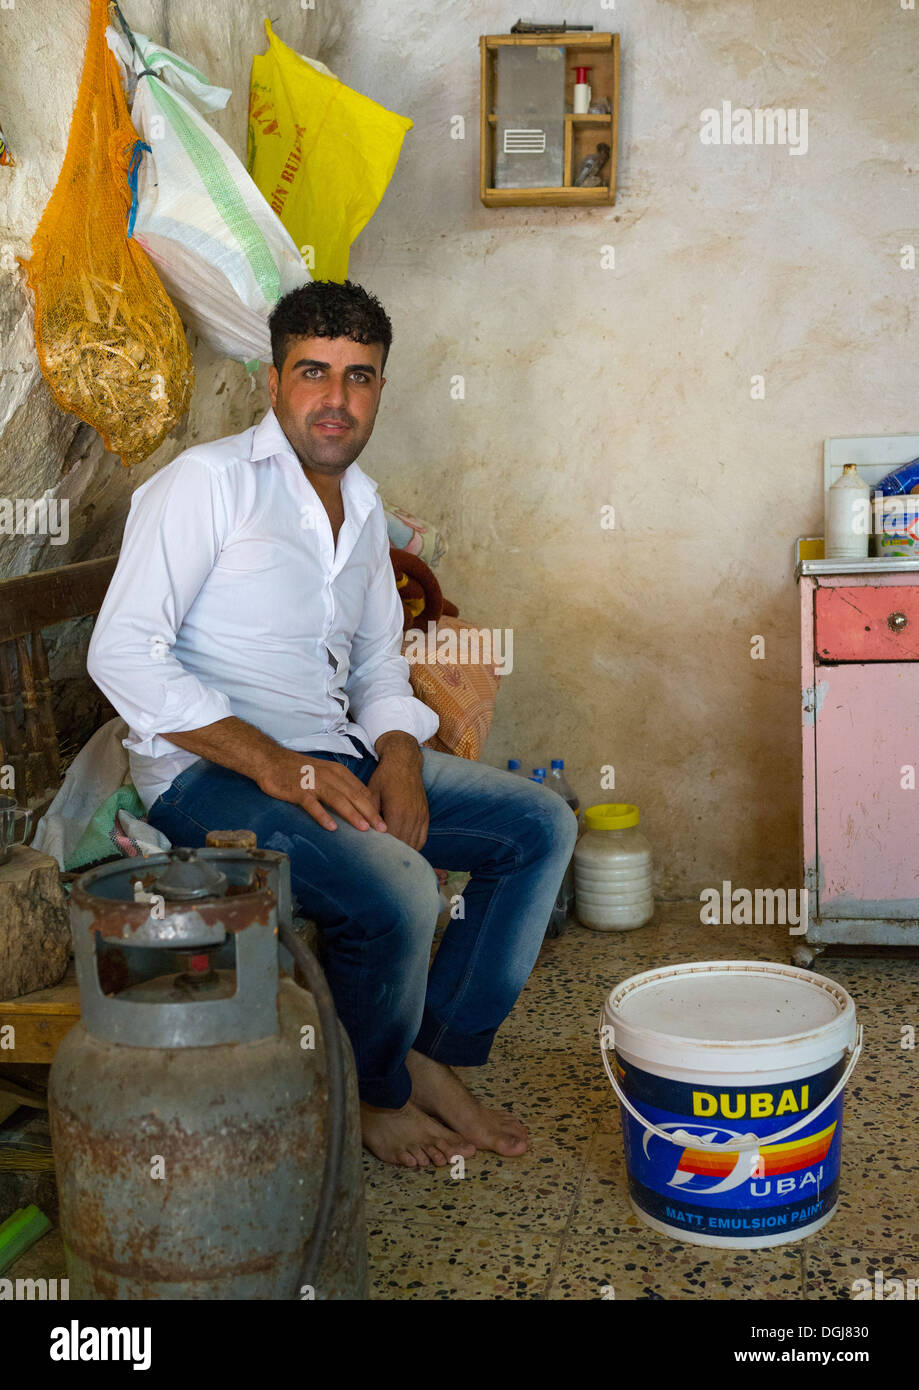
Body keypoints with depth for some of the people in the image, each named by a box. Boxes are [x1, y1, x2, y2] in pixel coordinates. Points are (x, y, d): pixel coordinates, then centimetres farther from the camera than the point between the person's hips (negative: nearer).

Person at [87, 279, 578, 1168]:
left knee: (539, 825, -1)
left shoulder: (364, 508, 17)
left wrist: (399, 758, -2)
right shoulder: (207, 482, -8)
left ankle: (435, 1058, 6)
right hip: (209, 771, -8)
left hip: (337, 760, 8)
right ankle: (373, 1093, 0)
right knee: (397, 889, -30)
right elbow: (122, 653, -16)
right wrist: (272, 764, -23)